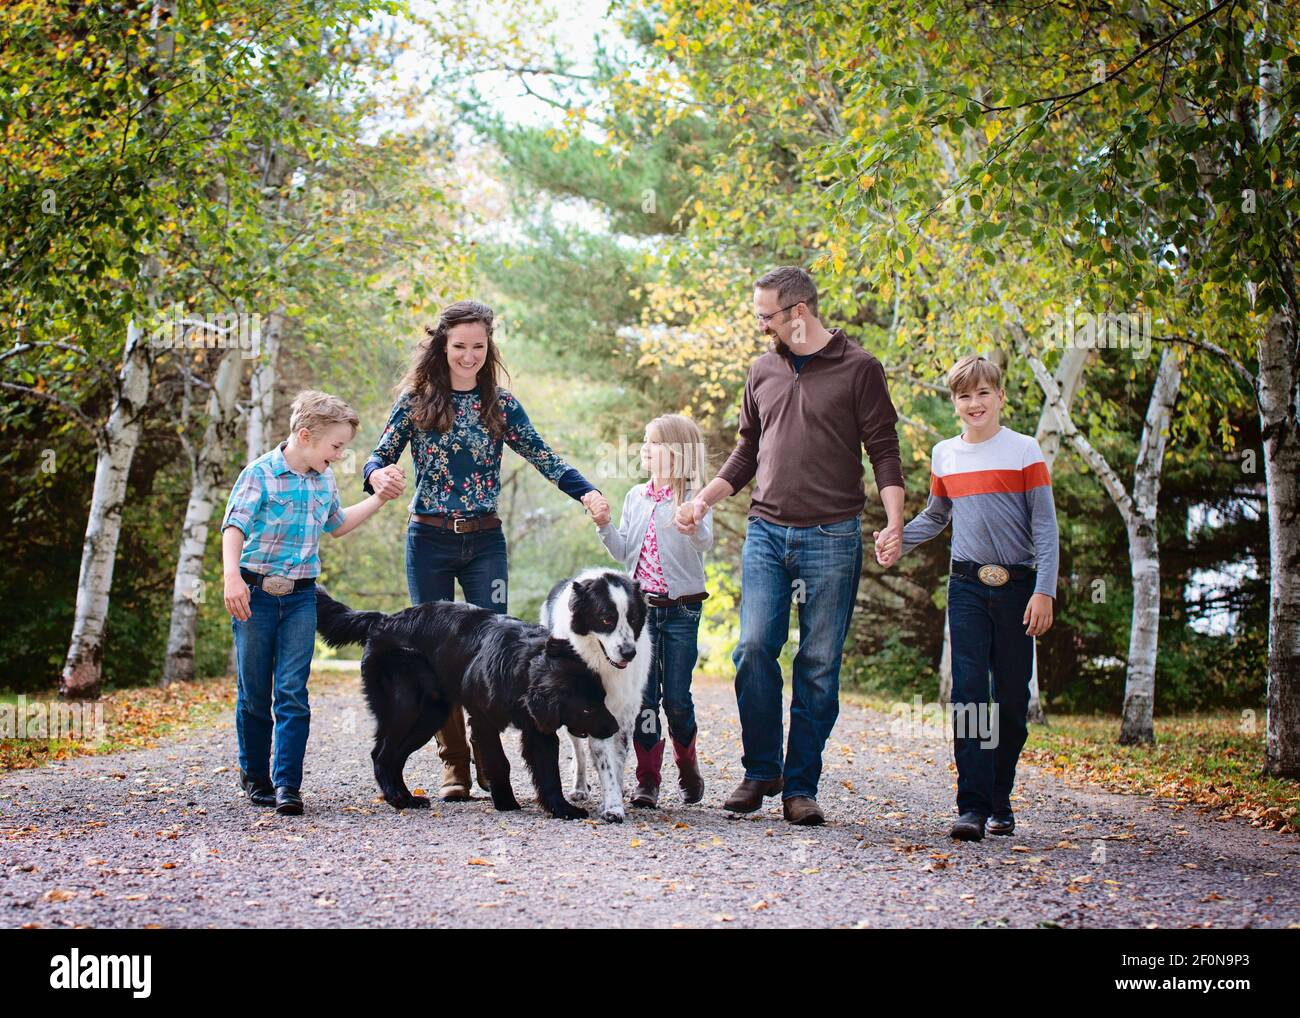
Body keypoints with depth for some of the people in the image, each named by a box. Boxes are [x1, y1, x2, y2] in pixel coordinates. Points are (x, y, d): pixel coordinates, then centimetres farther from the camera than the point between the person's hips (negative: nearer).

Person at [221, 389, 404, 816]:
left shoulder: (325, 480, 10)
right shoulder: (260, 473, -10)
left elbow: (337, 525, 28)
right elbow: (234, 527, -19)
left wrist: (380, 499, 23)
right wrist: (232, 576, -33)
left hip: (301, 597, 4)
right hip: (255, 593, -4)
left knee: (293, 692, -6)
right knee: (254, 693, 6)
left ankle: (287, 784, -7)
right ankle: (254, 777, 20)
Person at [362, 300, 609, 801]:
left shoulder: (500, 404, 6)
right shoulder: (416, 401, 2)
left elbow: (544, 459, 1)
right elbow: (379, 456, 0)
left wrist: (586, 491, -16)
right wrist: (378, 475, -25)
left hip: (485, 540, 1)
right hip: (429, 539, 0)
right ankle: (454, 763, 12)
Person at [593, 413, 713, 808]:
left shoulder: (693, 497, -4)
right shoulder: (636, 497, 10)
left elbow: (705, 543, -18)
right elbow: (623, 552, 11)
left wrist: (692, 525, -37)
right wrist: (604, 524, -5)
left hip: (681, 609, -4)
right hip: (640, 605, 4)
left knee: (676, 698, 0)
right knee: (644, 697, 1)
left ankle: (687, 765, 22)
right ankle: (647, 778, 6)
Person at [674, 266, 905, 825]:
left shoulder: (858, 369, 0)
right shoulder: (763, 371, 14)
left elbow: (884, 450, -2)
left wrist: (895, 522, -15)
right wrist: (703, 500, 14)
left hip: (831, 537, -3)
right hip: (766, 532, 4)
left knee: (819, 664, 0)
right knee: (754, 646, -9)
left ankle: (801, 787, 7)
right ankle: (761, 771, 6)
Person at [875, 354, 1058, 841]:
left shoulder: (1024, 451, -2)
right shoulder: (944, 455, 9)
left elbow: (1045, 526, -4)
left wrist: (1044, 591, -12)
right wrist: (898, 539, 4)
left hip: (1016, 586, -2)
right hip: (967, 586, 2)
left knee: (1012, 698, 4)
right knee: (968, 691, -10)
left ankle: (1000, 801, 17)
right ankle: (972, 806, -13)